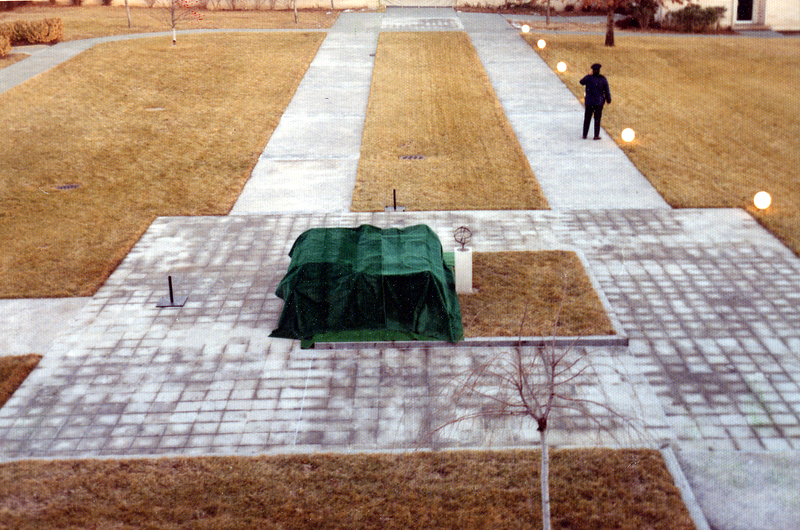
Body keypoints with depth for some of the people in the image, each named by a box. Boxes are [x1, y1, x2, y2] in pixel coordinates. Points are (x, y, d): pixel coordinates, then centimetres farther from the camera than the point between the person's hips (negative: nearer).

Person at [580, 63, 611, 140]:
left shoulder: (589, 78, -9)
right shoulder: (603, 79, -6)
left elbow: (582, 82, 13)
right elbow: (607, 91, -1)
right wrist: (608, 100, 13)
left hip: (589, 102, 0)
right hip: (599, 102, 0)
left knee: (587, 118, 10)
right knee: (597, 119, 7)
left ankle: (584, 135, 13)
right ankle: (596, 136, 8)